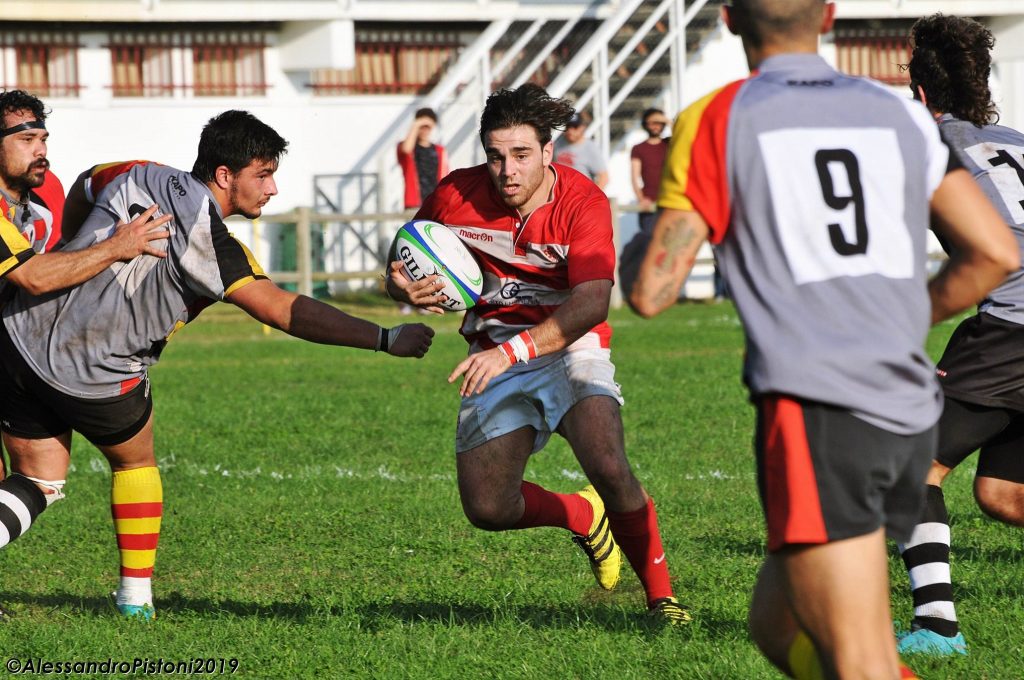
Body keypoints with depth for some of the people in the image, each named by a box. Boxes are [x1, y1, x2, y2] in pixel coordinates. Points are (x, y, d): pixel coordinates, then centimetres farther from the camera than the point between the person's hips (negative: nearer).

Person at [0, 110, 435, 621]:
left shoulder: (139, 177, 3)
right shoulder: (210, 242, -17)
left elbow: (79, 190, 24)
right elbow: (282, 311, -23)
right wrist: (385, 339, -23)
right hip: (94, 373, -5)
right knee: (135, 464, 22)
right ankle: (136, 594, 25)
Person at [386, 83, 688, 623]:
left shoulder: (584, 203, -18)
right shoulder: (455, 195, -8)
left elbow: (592, 301, -31)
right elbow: (401, 271, 6)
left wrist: (514, 350, -43)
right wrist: (408, 290, -21)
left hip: (570, 349, -4)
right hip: (496, 360, 4)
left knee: (608, 467, -28)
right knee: (487, 509, -5)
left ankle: (661, 596, -8)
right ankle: (584, 518, 28)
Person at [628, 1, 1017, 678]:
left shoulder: (717, 121, 3)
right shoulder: (901, 116, 14)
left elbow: (652, 293, 0)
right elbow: (997, 252, 11)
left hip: (814, 411, -5)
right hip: (912, 416, 5)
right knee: (780, 625, 19)